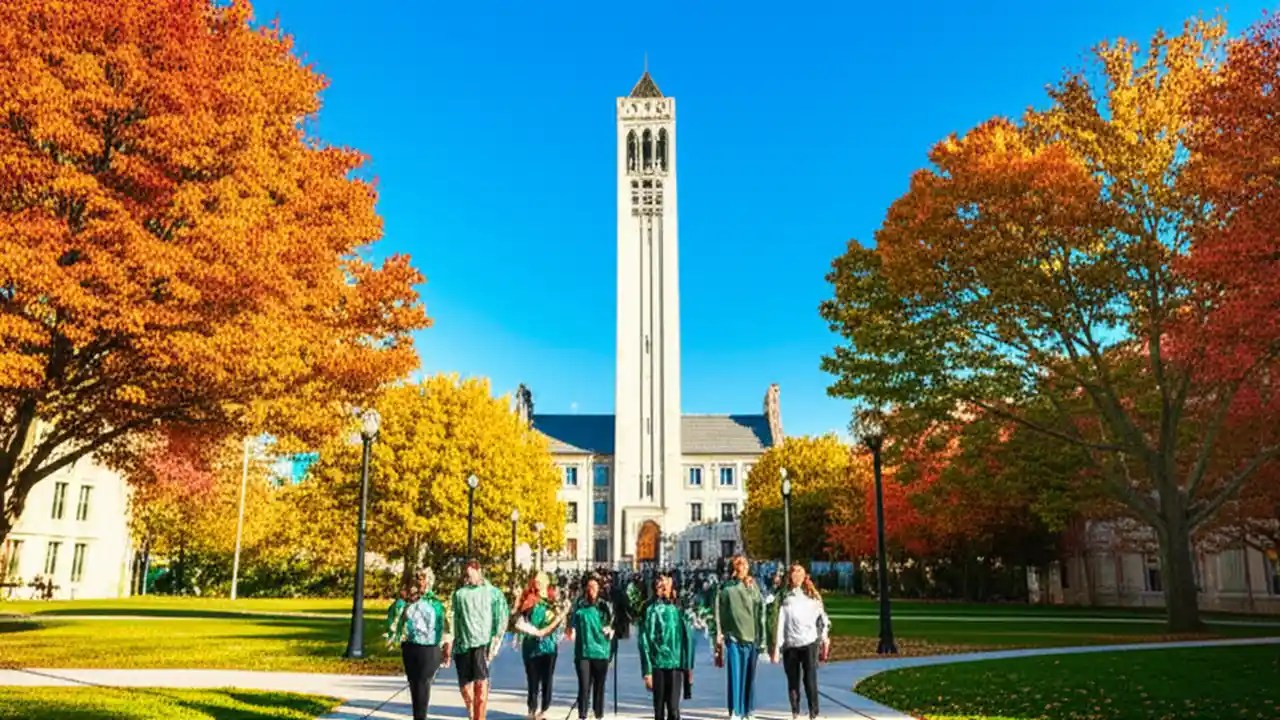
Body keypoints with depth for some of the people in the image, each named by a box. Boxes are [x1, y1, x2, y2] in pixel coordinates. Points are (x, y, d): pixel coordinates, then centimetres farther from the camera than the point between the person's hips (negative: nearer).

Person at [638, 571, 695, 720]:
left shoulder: (678, 608, 6)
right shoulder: (651, 609, -4)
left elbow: (688, 637, 12)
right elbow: (645, 641, -5)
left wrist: (688, 665, 9)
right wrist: (647, 671, -9)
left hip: (677, 665, 2)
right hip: (658, 665, -2)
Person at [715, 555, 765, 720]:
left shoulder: (753, 587, 7)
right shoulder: (725, 588, -2)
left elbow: (760, 612, 8)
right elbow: (719, 614, -2)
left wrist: (761, 638, 5)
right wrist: (719, 636, -6)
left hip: (751, 638, 3)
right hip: (733, 638, -3)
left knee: (749, 676, 9)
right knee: (735, 676, -3)